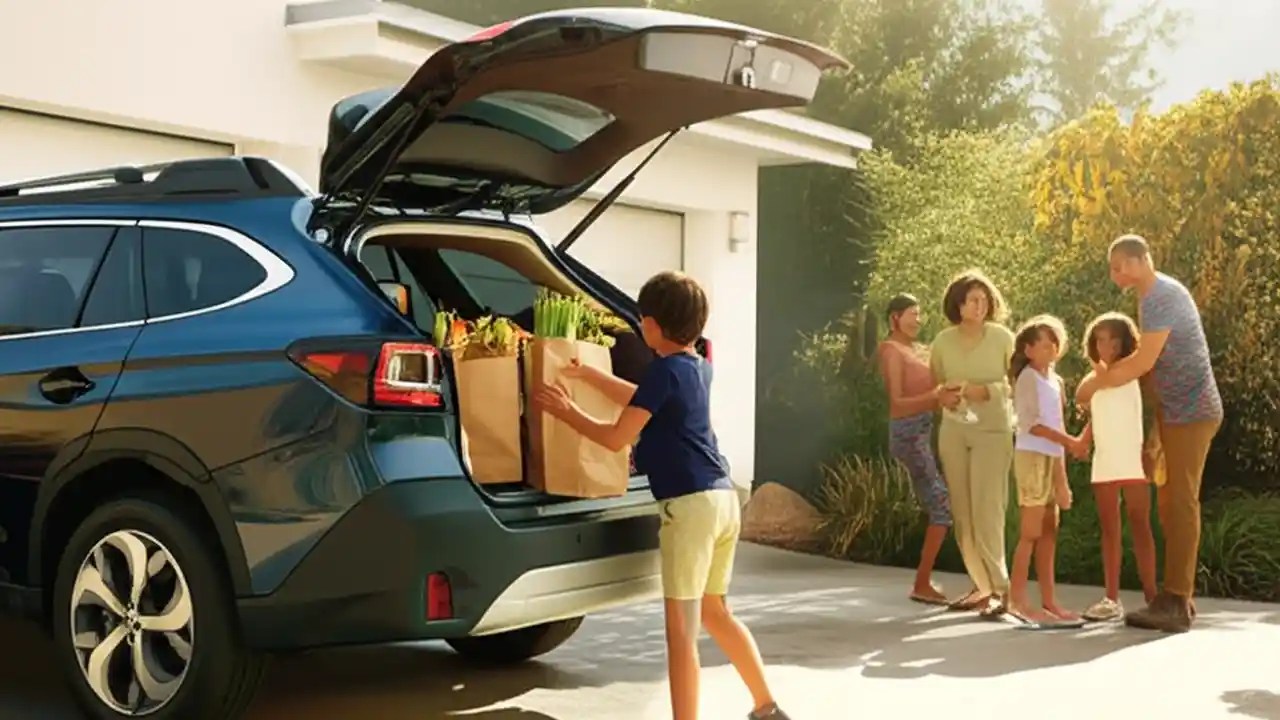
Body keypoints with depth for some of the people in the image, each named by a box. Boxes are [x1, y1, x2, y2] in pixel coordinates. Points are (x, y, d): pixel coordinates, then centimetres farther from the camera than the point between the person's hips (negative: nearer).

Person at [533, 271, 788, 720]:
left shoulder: (664, 370, -11)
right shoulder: (698, 368, 15)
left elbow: (617, 437, -9)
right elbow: (647, 402, 30)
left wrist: (567, 412, 4)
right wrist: (587, 375, 34)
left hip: (690, 504, -9)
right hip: (722, 498, 9)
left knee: (681, 628, -5)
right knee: (714, 612, 22)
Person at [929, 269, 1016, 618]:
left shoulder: (1002, 337, -4)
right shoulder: (943, 341, 4)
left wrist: (987, 391, -17)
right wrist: (943, 398, -8)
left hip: (993, 429, -4)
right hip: (953, 430, 4)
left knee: (986, 509, -13)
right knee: (962, 512, 4)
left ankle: (999, 588, -12)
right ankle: (983, 585, 15)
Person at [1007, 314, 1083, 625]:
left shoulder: (1055, 380, 18)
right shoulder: (1028, 376, -7)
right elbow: (1031, 423, -16)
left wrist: (1063, 480, 15)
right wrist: (1069, 441, -21)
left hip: (1052, 457, 8)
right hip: (1033, 456, -8)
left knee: (1049, 531, 7)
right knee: (1031, 532, -9)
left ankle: (1049, 601, 10)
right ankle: (1017, 600, -7)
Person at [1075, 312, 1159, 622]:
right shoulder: (1091, 381, 11)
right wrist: (1081, 442, 1)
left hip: (1134, 462, -4)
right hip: (1104, 464, 4)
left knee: (1140, 528, -3)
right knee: (1110, 530, 5)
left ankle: (1151, 598, -3)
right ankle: (1111, 599, 6)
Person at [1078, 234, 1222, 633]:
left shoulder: (1161, 296, -17)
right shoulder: (1157, 295, 14)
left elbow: (1143, 362, -19)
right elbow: (1148, 357, 16)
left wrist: (1097, 383, -8)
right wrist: (1107, 373, 1)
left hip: (1190, 412, -10)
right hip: (1174, 411, 10)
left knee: (1181, 503, -9)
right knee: (1170, 503, 11)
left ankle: (1176, 603, -7)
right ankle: (1177, 598, 16)